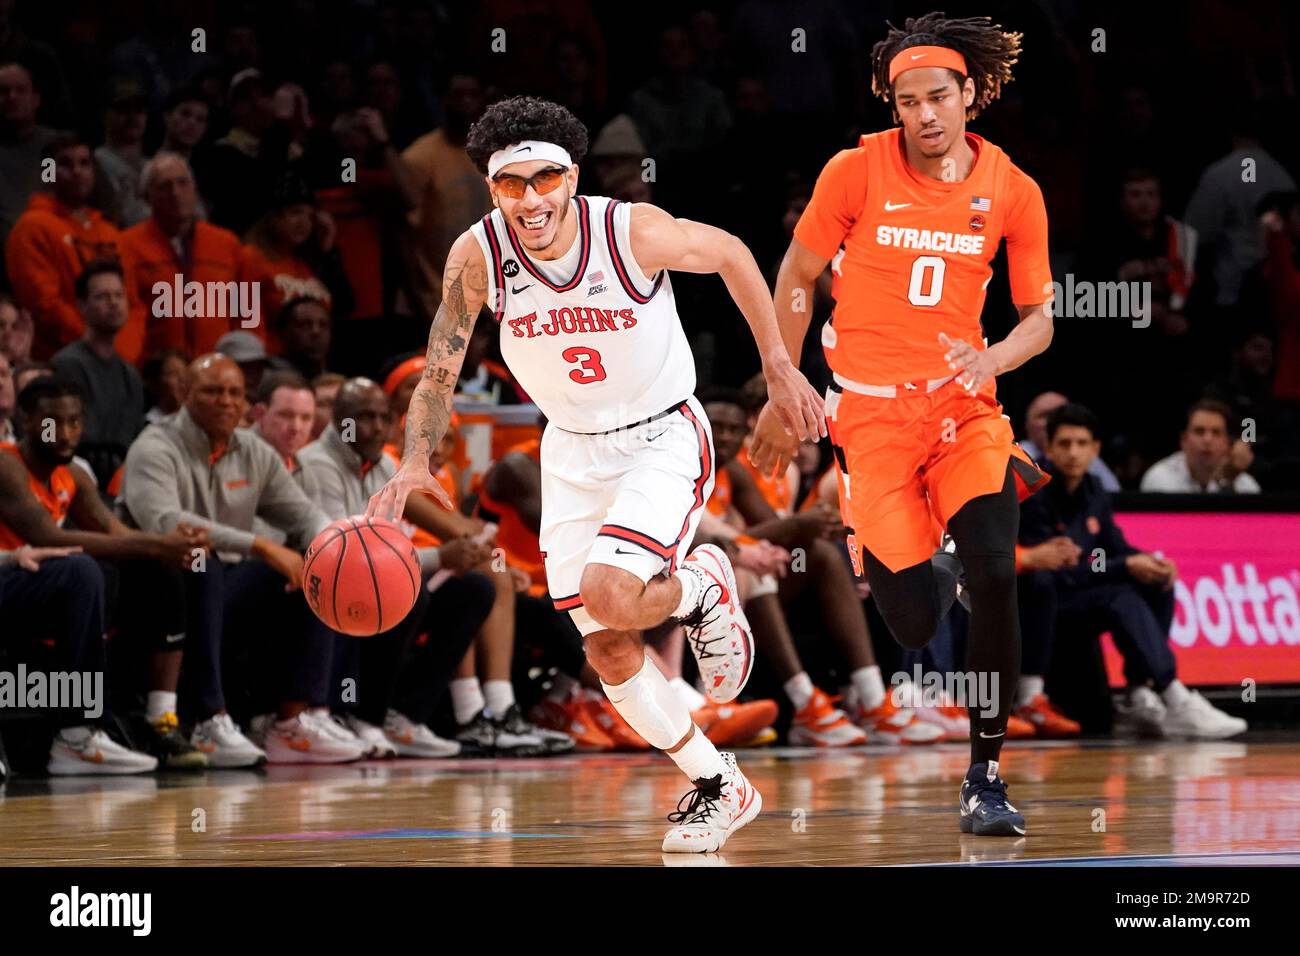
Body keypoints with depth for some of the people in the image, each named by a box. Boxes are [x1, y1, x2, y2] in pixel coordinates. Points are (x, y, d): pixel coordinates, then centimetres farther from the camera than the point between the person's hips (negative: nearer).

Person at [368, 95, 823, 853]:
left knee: (609, 596, -27)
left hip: (663, 436, -4)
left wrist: (780, 366, 0)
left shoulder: (634, 233, -24)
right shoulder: (478, 256, -16)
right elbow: (441, 368, -5)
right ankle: (719, 788, 22)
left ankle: (704, 590, 7)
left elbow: (732, 255, -4)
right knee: (609, 650, 2)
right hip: (574, 450, 4)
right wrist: (417, 461, -22)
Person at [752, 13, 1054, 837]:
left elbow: (1041, 317, 4)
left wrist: (993, 361, -18)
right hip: (872, 410, -1)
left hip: (962, 401, 1)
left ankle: (986, 777, -7)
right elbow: (798, 276, 5)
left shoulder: (1013, 191, -2)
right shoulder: (858, 172, -7)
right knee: (916, 626, -6)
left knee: (995, 578, -21)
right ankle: (911, 565, 36)